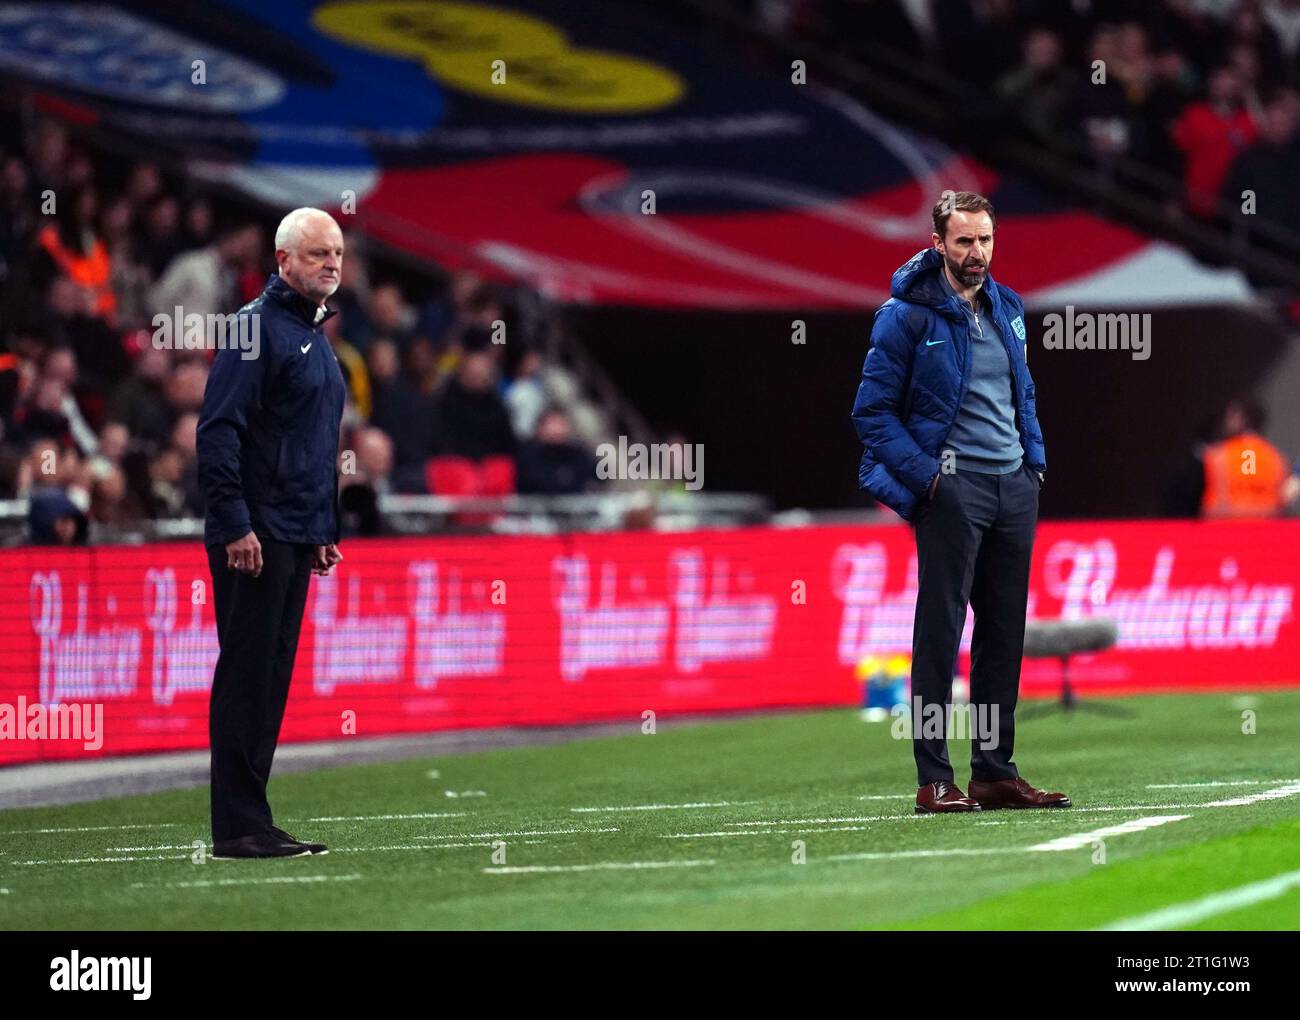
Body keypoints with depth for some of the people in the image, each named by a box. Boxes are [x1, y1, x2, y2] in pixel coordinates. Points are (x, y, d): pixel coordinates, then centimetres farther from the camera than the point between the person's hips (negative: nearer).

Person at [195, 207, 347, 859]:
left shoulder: (315, 335, 18)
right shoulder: (257, 326, -11)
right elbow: (218, 432, -17)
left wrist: (327, 529, 22)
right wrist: (234, 524, -21)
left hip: (297, 537, 9)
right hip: (255, 537, -9)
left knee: (272, 677, 10)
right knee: (247, 676, -7)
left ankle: (250, 822, 13)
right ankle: (237, 828, -6)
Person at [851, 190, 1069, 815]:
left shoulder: (1007, 308, 14)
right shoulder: (907, 315, -7)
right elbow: (872, 411, -7)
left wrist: (1035, 460, 11)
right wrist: (924, 475, -14)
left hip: (1014, 488, 7)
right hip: (951, 487, -7)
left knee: (1005, 634, 8)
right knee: (940, 633, -7)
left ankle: (996, 771, 14)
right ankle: (934, 780, -6)